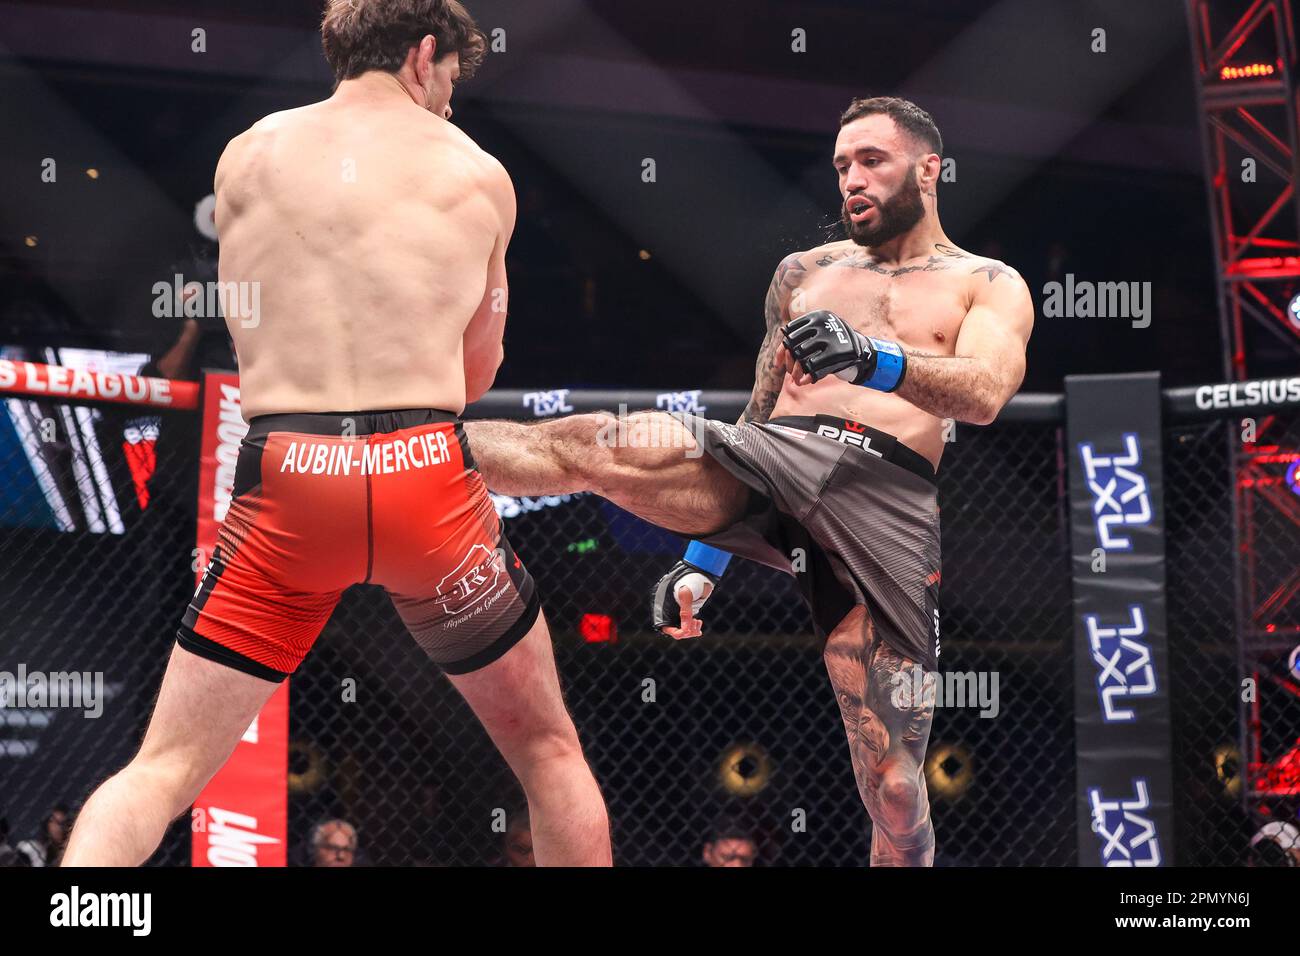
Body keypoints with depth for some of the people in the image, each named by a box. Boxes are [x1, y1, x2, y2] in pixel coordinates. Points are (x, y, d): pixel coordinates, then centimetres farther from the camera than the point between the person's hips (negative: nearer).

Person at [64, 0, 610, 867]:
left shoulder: (245, 156, 12)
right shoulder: (479, 176, 10)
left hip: (285, 479, 1)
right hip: (427, 475, -1)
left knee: (162, 771, 6)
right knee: (549, 752, 17)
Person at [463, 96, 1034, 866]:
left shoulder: (988, 285, 15)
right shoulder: (807, 272, 27)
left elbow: (985, 394, -7)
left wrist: (877, 361, -27)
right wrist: (705, 554, 23)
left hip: (886, 506, -2)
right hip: (768, 463, 3)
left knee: (895, 793, -6)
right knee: (592, 446, -26)